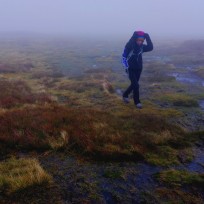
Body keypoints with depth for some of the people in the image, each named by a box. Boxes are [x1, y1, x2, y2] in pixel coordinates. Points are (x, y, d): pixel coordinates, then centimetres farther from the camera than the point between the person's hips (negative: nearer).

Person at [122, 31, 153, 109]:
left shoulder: (142, 46, -2)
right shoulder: (129, 46, -18)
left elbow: (150, 48, -17)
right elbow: (124, 57, -21)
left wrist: (148, 37, -25)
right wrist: (126, 67, -26)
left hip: (139, 69, 6)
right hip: (131, 69, -6)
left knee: (133, 84, 16)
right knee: (136, 85, -10)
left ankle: (125, 95, 39)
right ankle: (137, 101, 6)